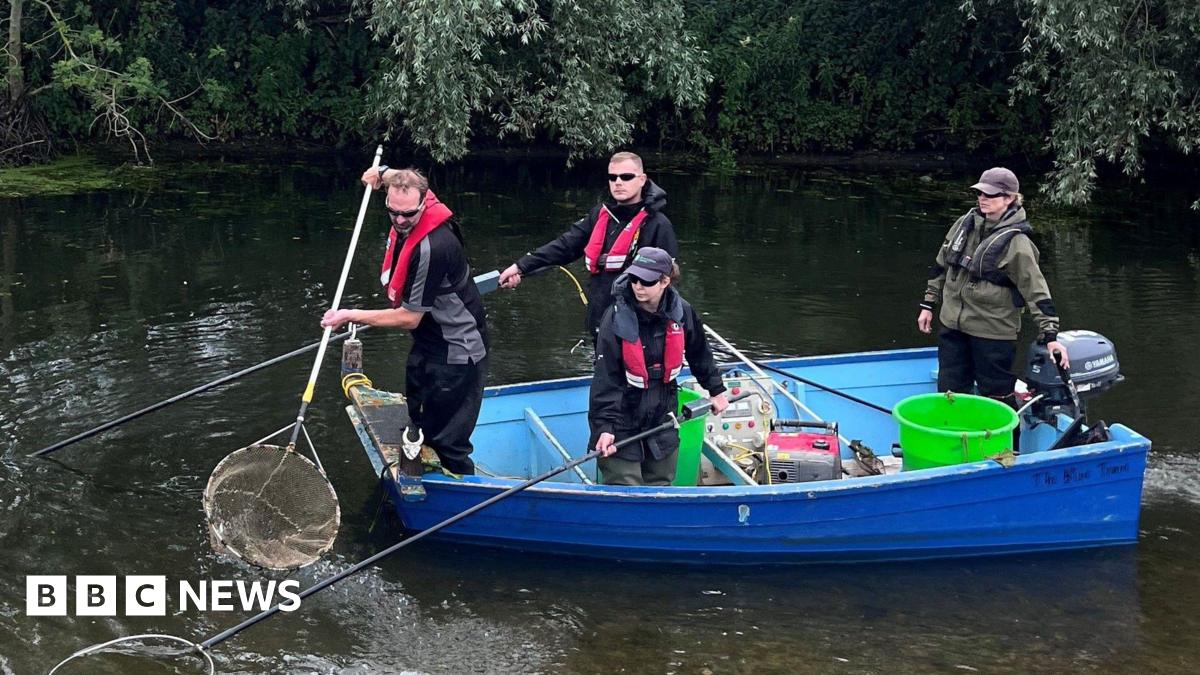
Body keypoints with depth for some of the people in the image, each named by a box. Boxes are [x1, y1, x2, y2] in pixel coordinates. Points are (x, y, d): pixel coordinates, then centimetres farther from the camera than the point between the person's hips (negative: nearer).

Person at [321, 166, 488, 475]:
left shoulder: (432, 247, -32)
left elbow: (409, 318, -23)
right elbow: (403, 181, 24)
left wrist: (350, 316, -16)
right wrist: (384, 172, 3)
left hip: (455, 354, -10)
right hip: (427, 345, 10)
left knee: (447, 442, -7)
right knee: (419, 429, 18)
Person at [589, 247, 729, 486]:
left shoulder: (681, 312, -6)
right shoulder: (617, 318, -19)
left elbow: (700, 354, 14)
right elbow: (605, 378, -22)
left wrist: (716, 391, 22)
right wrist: (604, 426, -29)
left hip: (662, 416, 5)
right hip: (623, 421, -5)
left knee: (661, 485, 14)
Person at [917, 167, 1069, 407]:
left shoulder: (1016, 243, -15)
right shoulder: (965, 224, 3)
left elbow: (1036, 289, -16)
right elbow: (941, 265, 14)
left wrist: (1050, 335, -19)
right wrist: (928, 304, 15)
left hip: (993, 333, -6)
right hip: (952, 325, 6)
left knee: (997, 397, 3)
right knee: (949, 391, 14)